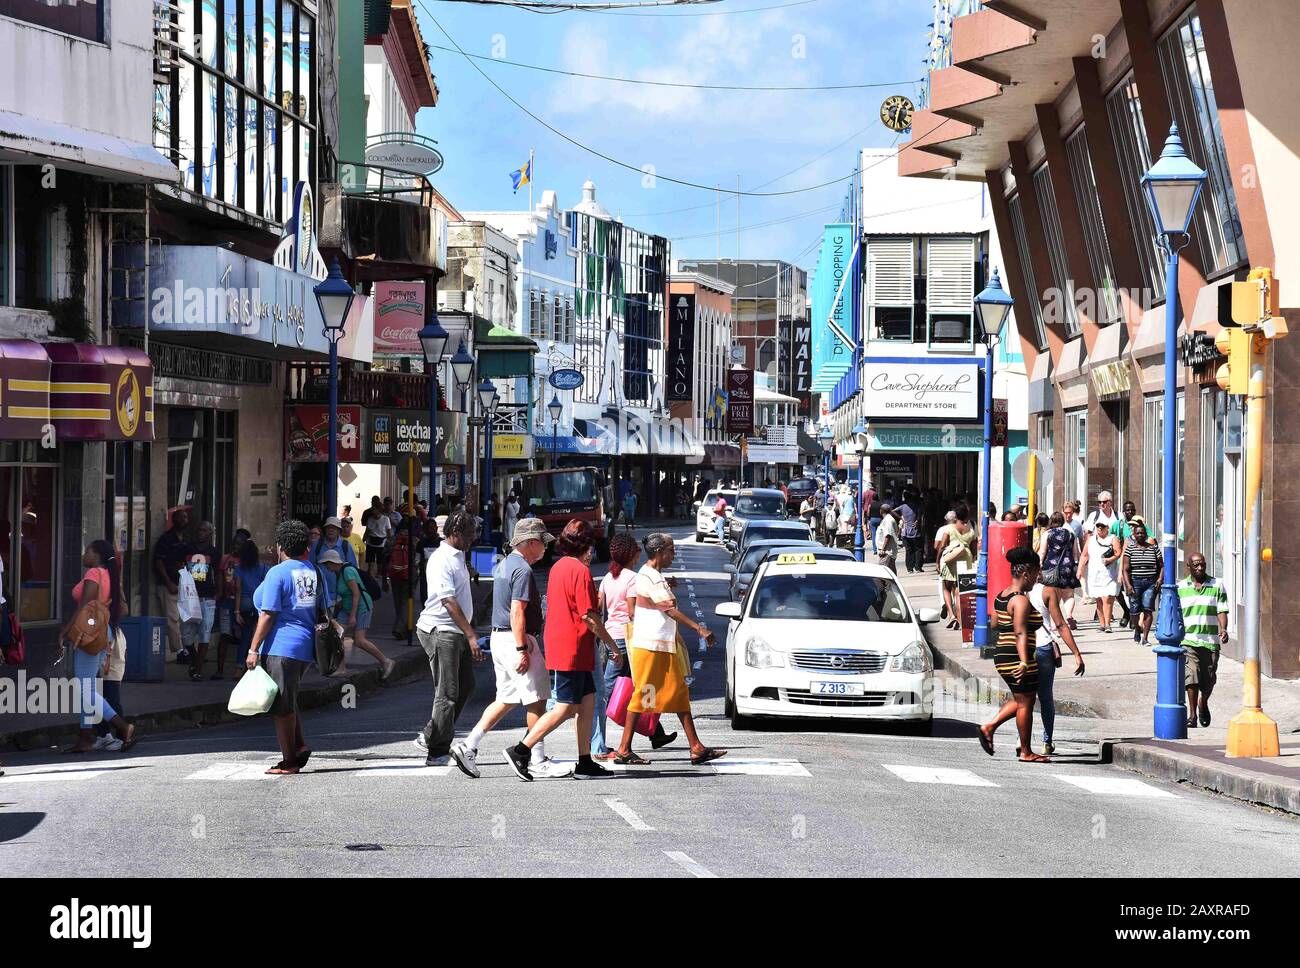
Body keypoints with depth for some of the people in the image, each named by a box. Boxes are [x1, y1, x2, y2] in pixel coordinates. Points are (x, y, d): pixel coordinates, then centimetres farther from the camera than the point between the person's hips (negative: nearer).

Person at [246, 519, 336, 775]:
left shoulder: (278, 573, -11)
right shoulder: (315, 572, 10)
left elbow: (268, 615, -13)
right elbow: (325, 611, 14)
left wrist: (253, 650, -10)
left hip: (281, 647, -7)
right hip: (307, 647, 7)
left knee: (281, 705, -1)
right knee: (288, 701, 19)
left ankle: (289, 761, 1)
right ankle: (300, 746, 7)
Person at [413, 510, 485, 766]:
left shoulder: (458, 557, 16)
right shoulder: (441, 560, -15)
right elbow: (448, 601, -22)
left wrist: (469, 635, 22)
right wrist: (471, 635, -25)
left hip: (457, 633, 10)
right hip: (441, 632, -10)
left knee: (465, 686, 11)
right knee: (448, 693, -7)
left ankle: (430, 737, 19)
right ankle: (437, 752, 0)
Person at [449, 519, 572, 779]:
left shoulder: (505, 565, 16)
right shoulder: (522, 570, -16)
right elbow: (517, 613, -22)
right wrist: (522, 650, -23)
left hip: (499, 638, 10)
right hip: (516, 640, -10)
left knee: (506, 699, 13)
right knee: (536, 700, -2)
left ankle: (468, 745, 7)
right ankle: (538, 761, 1)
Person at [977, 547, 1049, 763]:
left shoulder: (1002, 596, 11)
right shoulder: (1021, 600, -17)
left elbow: (994, 624, 19)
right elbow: (1020, 633, -25)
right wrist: (1024, 662, -30)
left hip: (1002, 654, 10)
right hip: (1016, 658, -10)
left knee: (1020, 700, 20)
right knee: (1025, 703, 1)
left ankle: (989, 727, 12)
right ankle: (1026, 752, 7)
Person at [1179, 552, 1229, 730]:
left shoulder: (1217, 585, 5)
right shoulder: (1180, 588, 8)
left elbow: (1222, 611, 0)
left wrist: (1223, 629, -17)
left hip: (1210, 641, 1)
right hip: (1188, 640, 0)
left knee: (1209, 679, 5)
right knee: (1191, 675, -16)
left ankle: (1203, 703, 36)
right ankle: (1192, 714, -11)